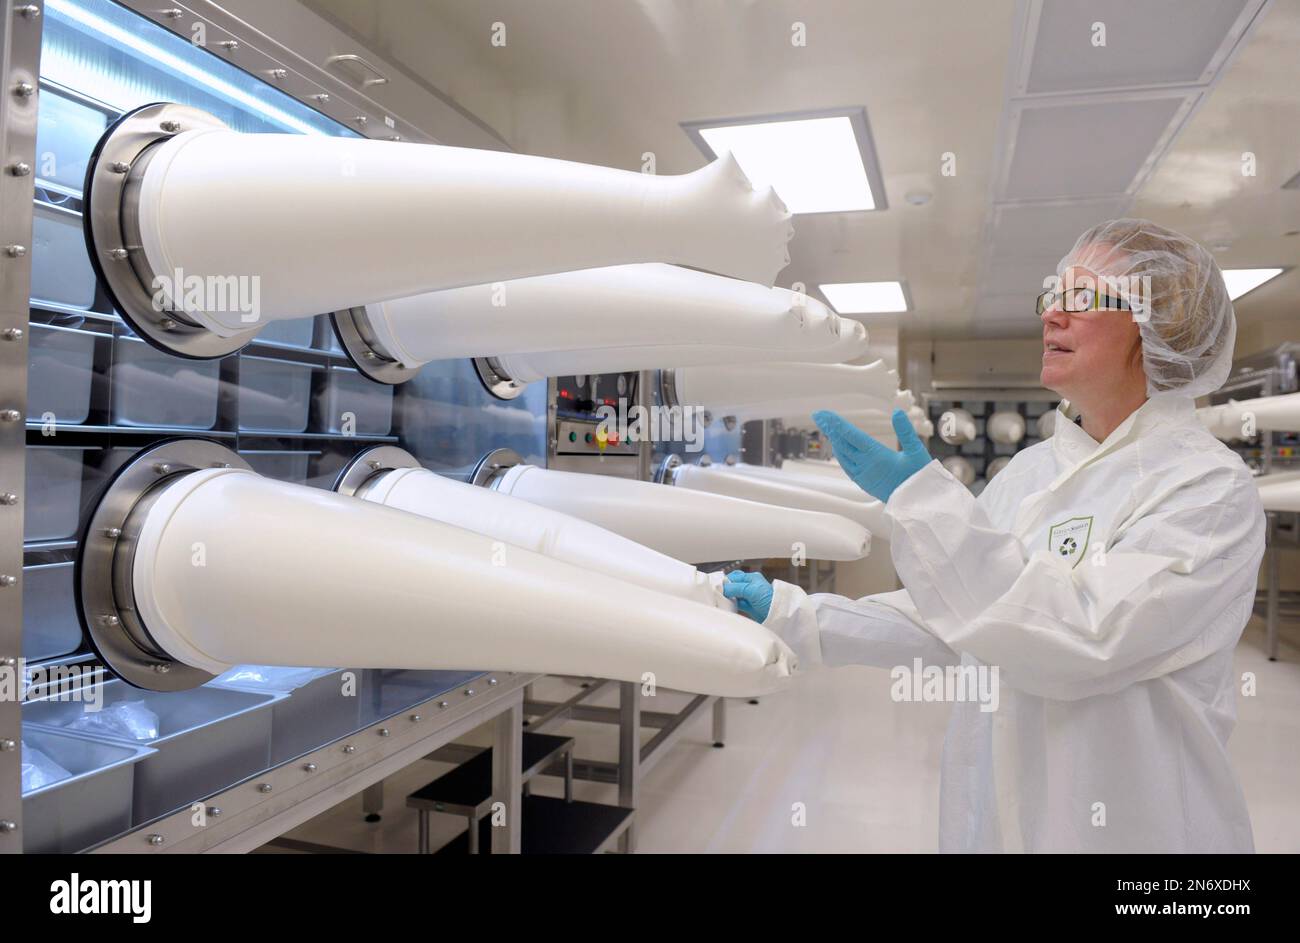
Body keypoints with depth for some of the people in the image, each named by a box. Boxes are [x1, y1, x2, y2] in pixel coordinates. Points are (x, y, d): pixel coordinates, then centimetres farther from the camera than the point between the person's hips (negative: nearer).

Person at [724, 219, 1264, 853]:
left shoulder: (1210, 487, -15)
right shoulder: (1030, 469, 4)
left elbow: (1081, 640, -27)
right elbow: (942, 628, 6)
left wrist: (924, 502, -29)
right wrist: (793, 616, -2)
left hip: (1123, 827, -5)